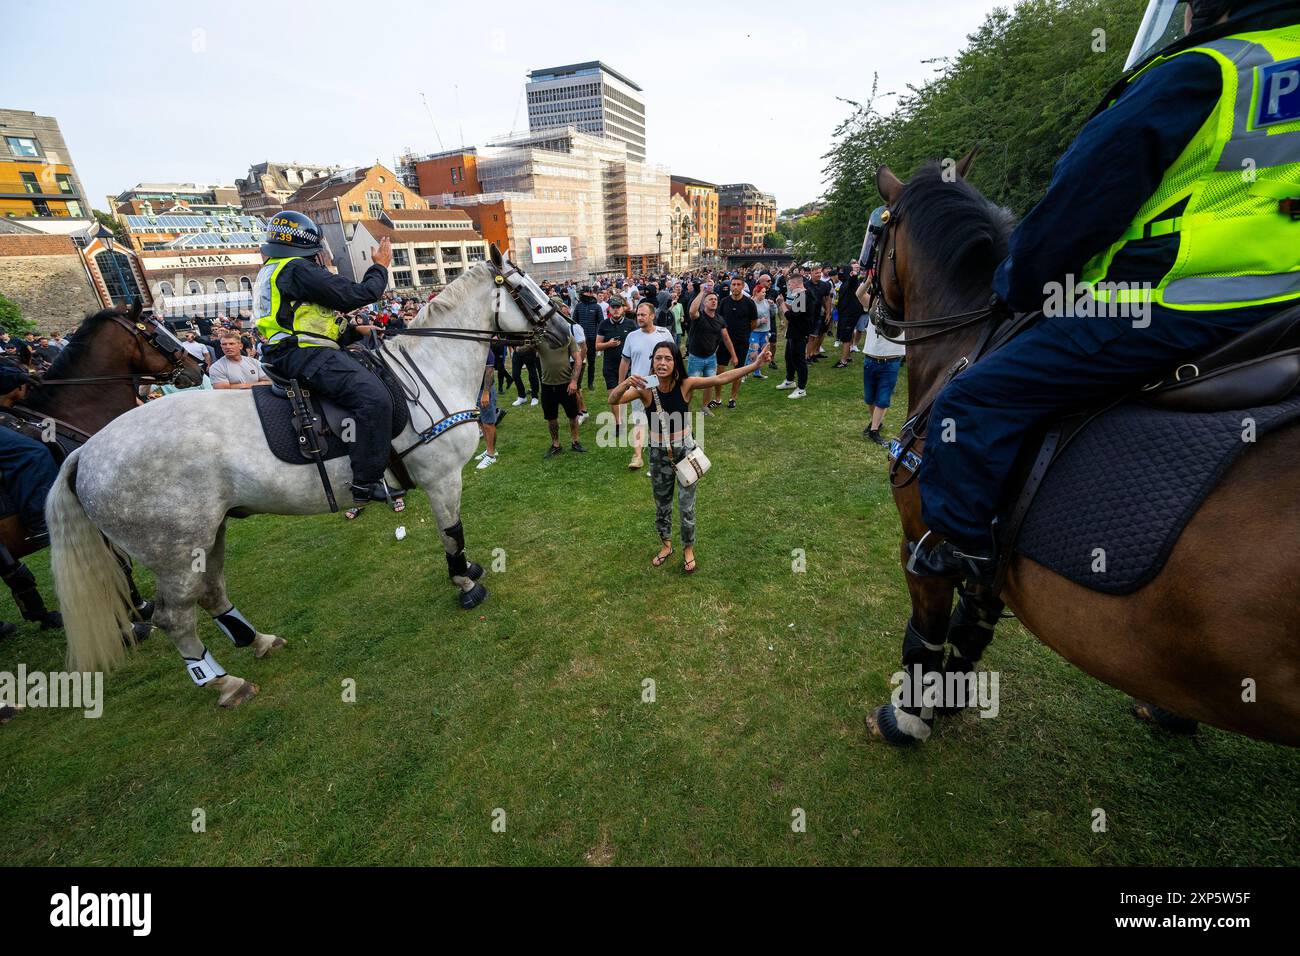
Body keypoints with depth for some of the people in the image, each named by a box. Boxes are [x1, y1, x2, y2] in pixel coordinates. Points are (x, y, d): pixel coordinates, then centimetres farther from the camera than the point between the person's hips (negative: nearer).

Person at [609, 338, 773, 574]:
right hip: (659, 454, 1)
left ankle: (688, 549, 36)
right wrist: (626, 383, -49)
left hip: (685, 451, -1)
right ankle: (666, 545, 45)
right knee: (662, 505, 20)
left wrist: (755, 365, -29)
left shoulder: (685, 384, -16)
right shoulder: (646, 388, -17)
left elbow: (722, 378, -21)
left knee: (687, 506, 11)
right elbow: (613, 400, -29)